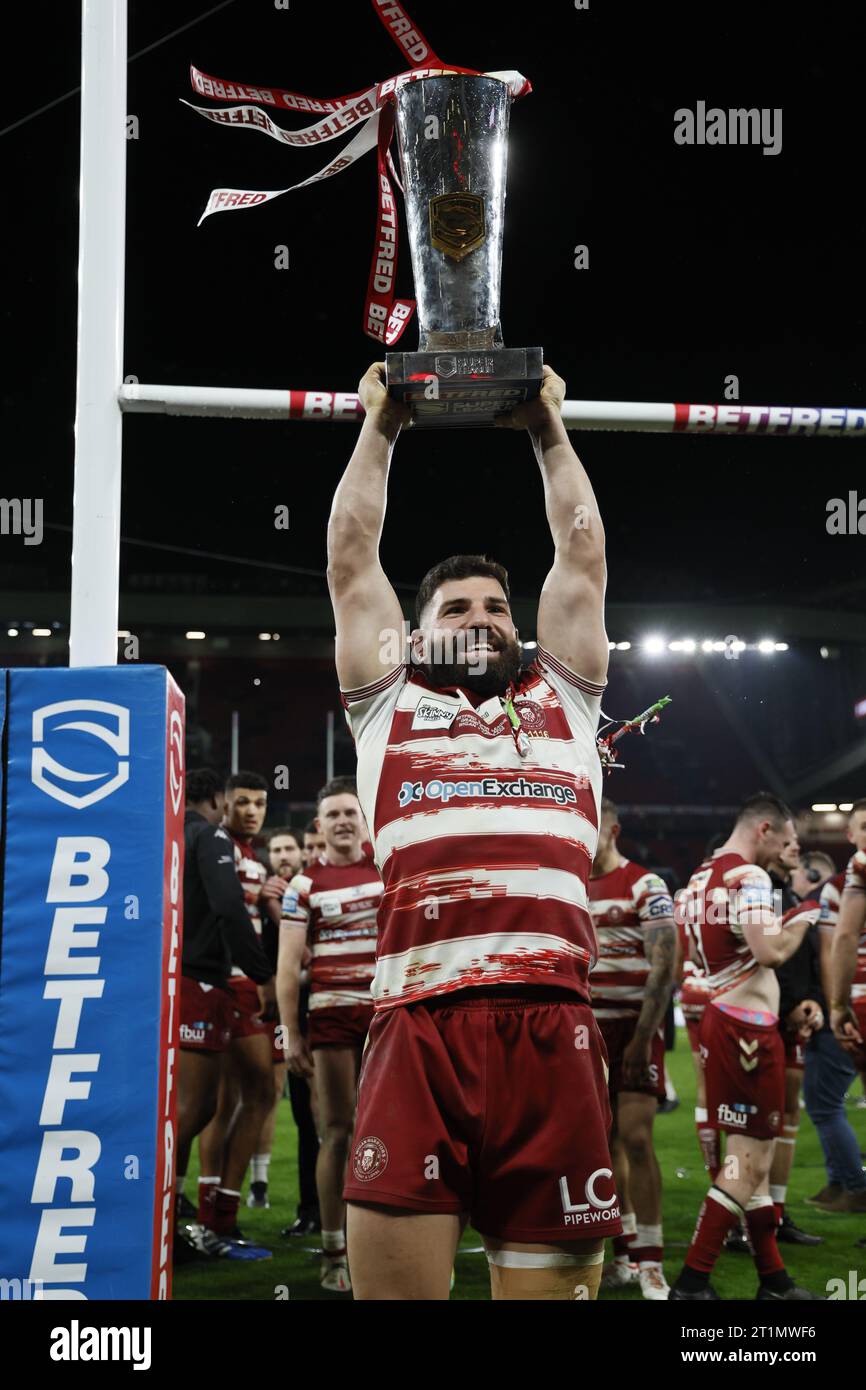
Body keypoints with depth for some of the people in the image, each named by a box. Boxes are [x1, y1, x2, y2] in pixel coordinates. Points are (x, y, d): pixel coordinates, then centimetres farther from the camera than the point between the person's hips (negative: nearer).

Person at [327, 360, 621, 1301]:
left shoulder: (561, 701, 26)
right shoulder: (389, 704, 23)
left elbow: (583, 552, 30)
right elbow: (351, 555, 25)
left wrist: (548, 430, 36)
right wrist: (380, 429, 32)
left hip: (550, 1028, 2)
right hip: (418, 1025, -1)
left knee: (553, 1279, 2)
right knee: (394, 1280, -5)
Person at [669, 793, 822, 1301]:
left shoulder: (702, 877, 16)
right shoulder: (748, 877, -14)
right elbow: (770, 952, -23)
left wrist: (784, 923, 17)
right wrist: (803, 921, -7)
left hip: (721, 1020, 10)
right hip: (749, 1027, -10)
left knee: (755, 1156, 13)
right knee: (748, 1158, -5)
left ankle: (774, 1279, 19)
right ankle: (693, 1281, -5)